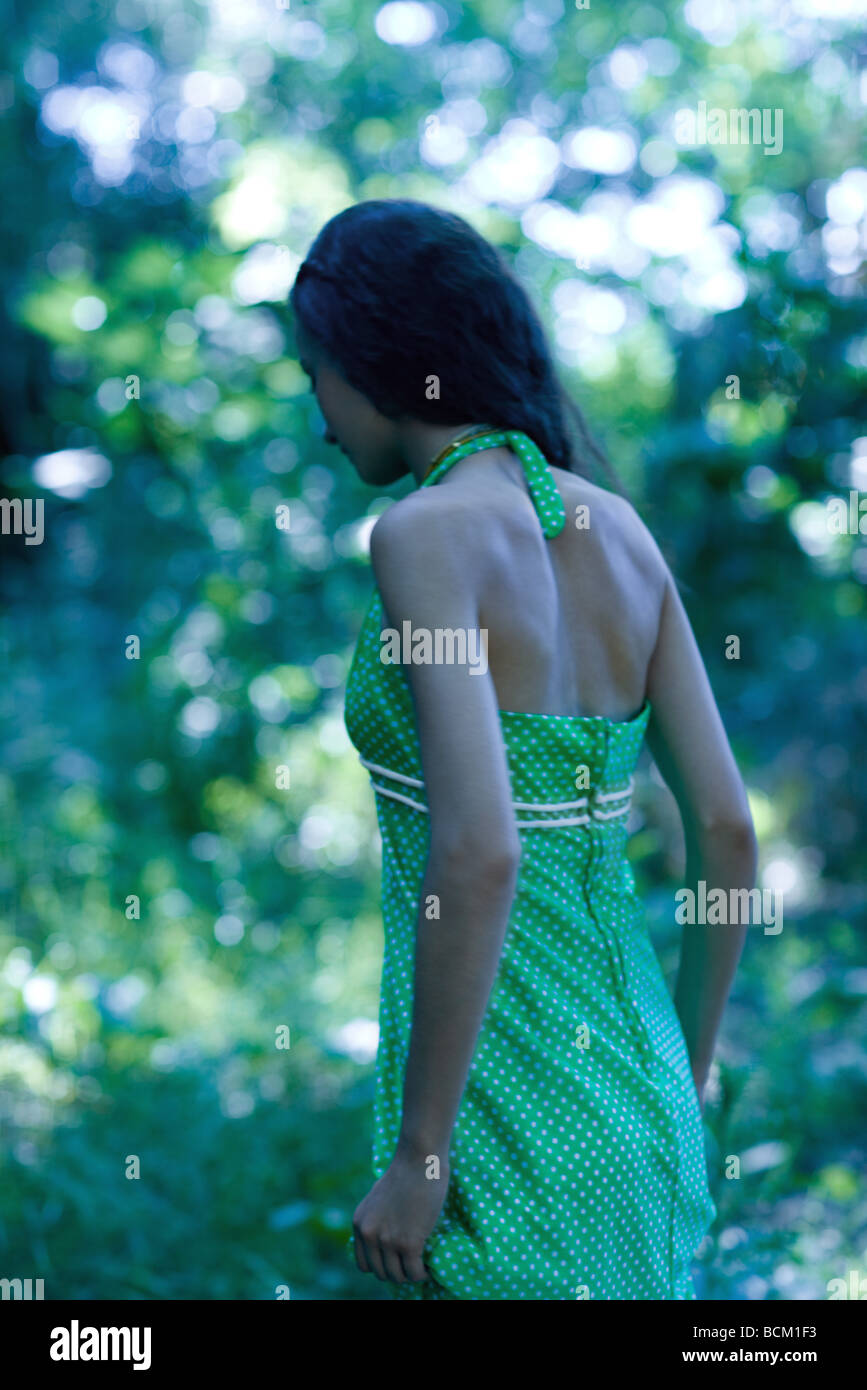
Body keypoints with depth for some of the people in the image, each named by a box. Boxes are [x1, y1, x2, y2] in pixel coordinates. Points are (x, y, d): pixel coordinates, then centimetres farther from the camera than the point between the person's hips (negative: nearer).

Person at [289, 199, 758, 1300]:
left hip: (506, 1115, -8)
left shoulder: (429, 532, -15)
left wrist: (417, 1153, -18)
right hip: (634, 1100, 8)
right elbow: (729, 831, 8)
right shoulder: (618, 530, 6)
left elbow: (480, 852, -25)